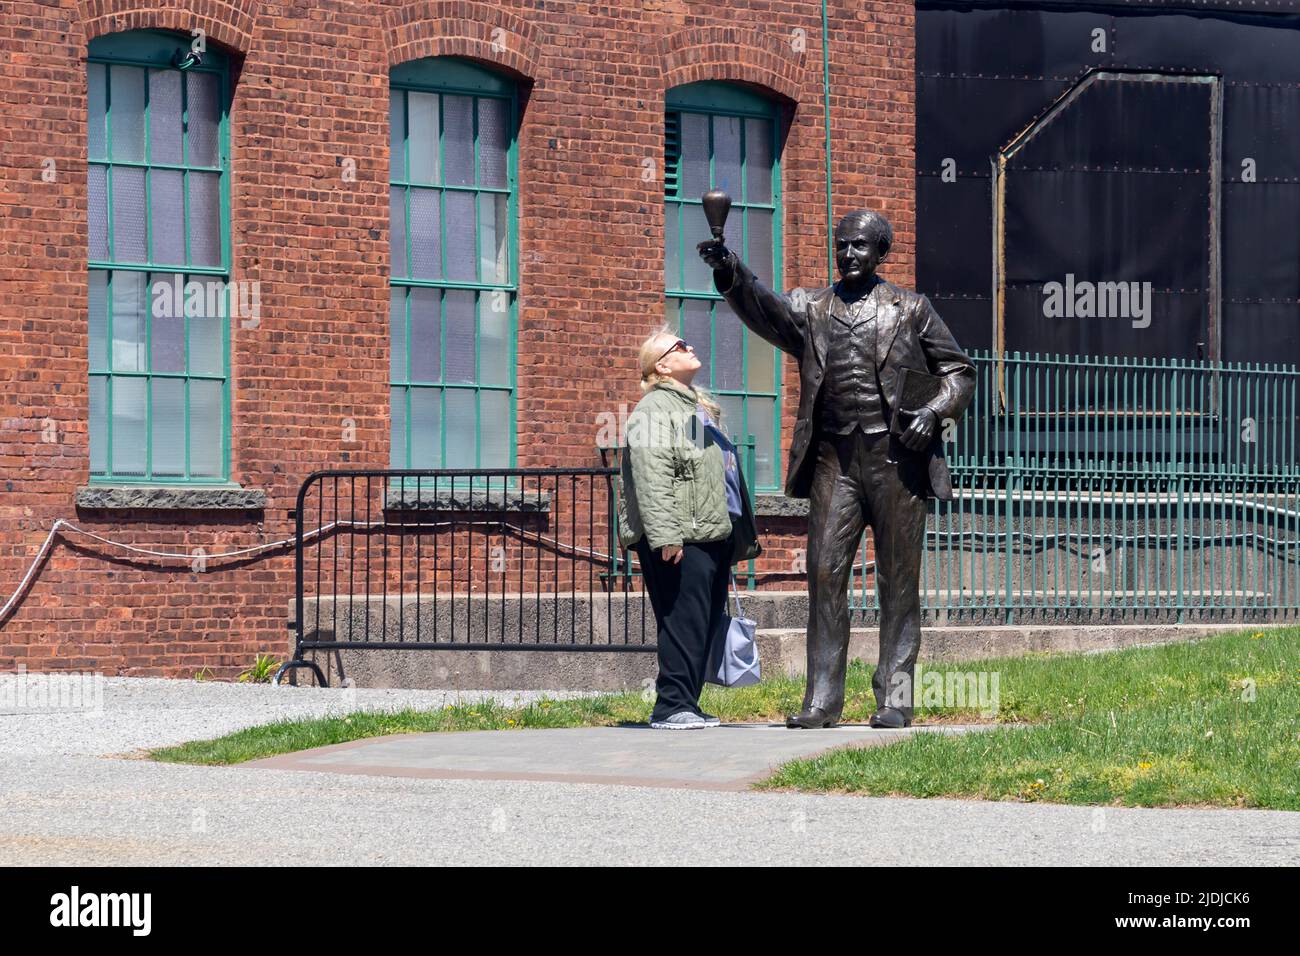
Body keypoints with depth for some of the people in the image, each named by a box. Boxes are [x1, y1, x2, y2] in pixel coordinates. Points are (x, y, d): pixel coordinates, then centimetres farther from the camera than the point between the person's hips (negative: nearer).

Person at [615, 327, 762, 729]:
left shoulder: (696, 408, 25)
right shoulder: (655, 410, -6)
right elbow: (652, 478, -17)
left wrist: (741, 535, 28)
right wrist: (665, 535, -26)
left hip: (713, 535, 10)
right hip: (683, 539, -10)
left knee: (708, 624, 9)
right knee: (684, 624, -12)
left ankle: (686, 704, 13)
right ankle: (672, 706, -10)